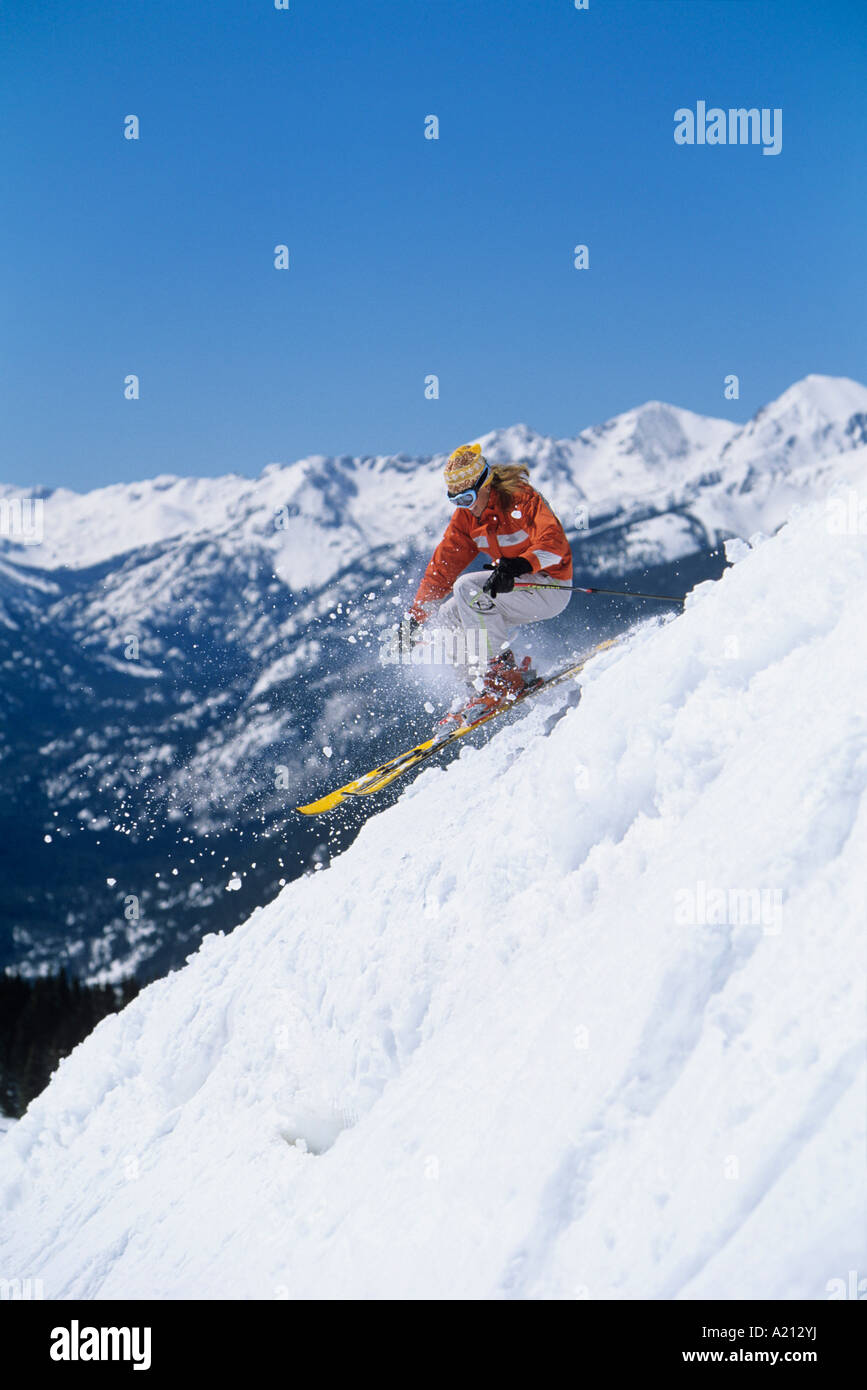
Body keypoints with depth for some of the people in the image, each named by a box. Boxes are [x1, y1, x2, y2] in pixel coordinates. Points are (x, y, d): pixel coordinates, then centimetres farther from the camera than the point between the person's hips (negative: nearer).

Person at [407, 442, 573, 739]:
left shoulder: (519, 498, -19)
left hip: (550, 587, -9)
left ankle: (501, 675, -28)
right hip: (516, 589, 9)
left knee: (468, 587, -26)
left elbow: (554, 544, -33)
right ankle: (480, 687, -7)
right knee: (448, 616, -2)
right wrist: (416, 615, 5)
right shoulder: (466, 517, 3)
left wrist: (518, 565, -51)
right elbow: (443, 564, 9)